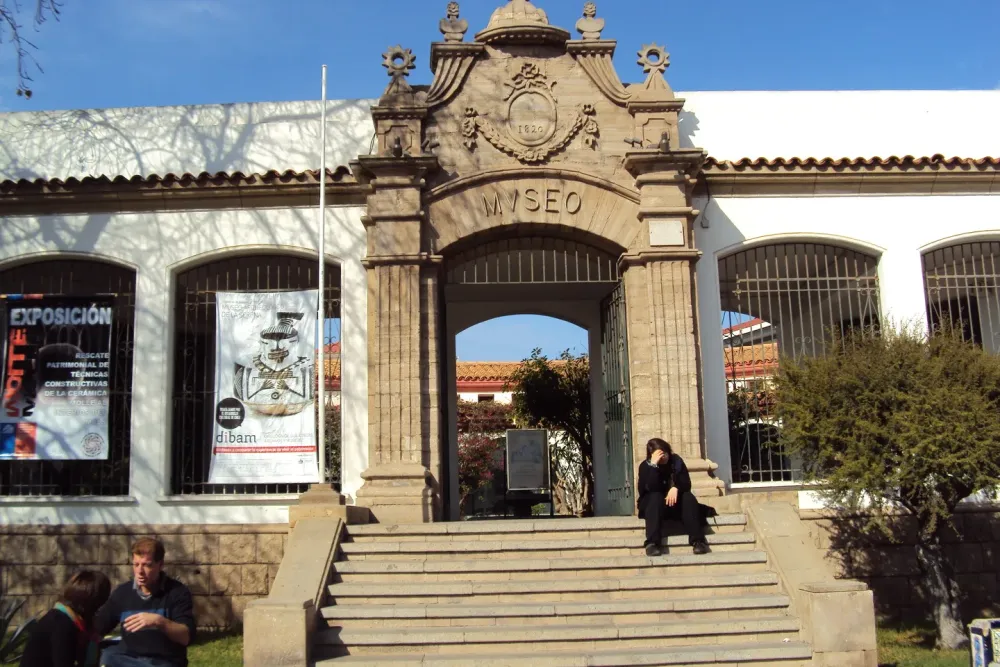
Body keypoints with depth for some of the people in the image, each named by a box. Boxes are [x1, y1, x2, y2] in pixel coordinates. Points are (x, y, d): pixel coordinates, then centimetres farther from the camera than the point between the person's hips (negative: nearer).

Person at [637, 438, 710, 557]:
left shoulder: (676, 461, -4)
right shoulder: (645, 466, -12)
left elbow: (686, 484, -12)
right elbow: (651, 488, -29)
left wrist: (675, 488, -33)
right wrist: (653, 465, -36)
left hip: (675, 502, 2)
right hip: (651, 505, -2)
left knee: (688, 498, -26)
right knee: (656, 497, -35)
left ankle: (697, 540, -33)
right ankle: (652, 543, -45)